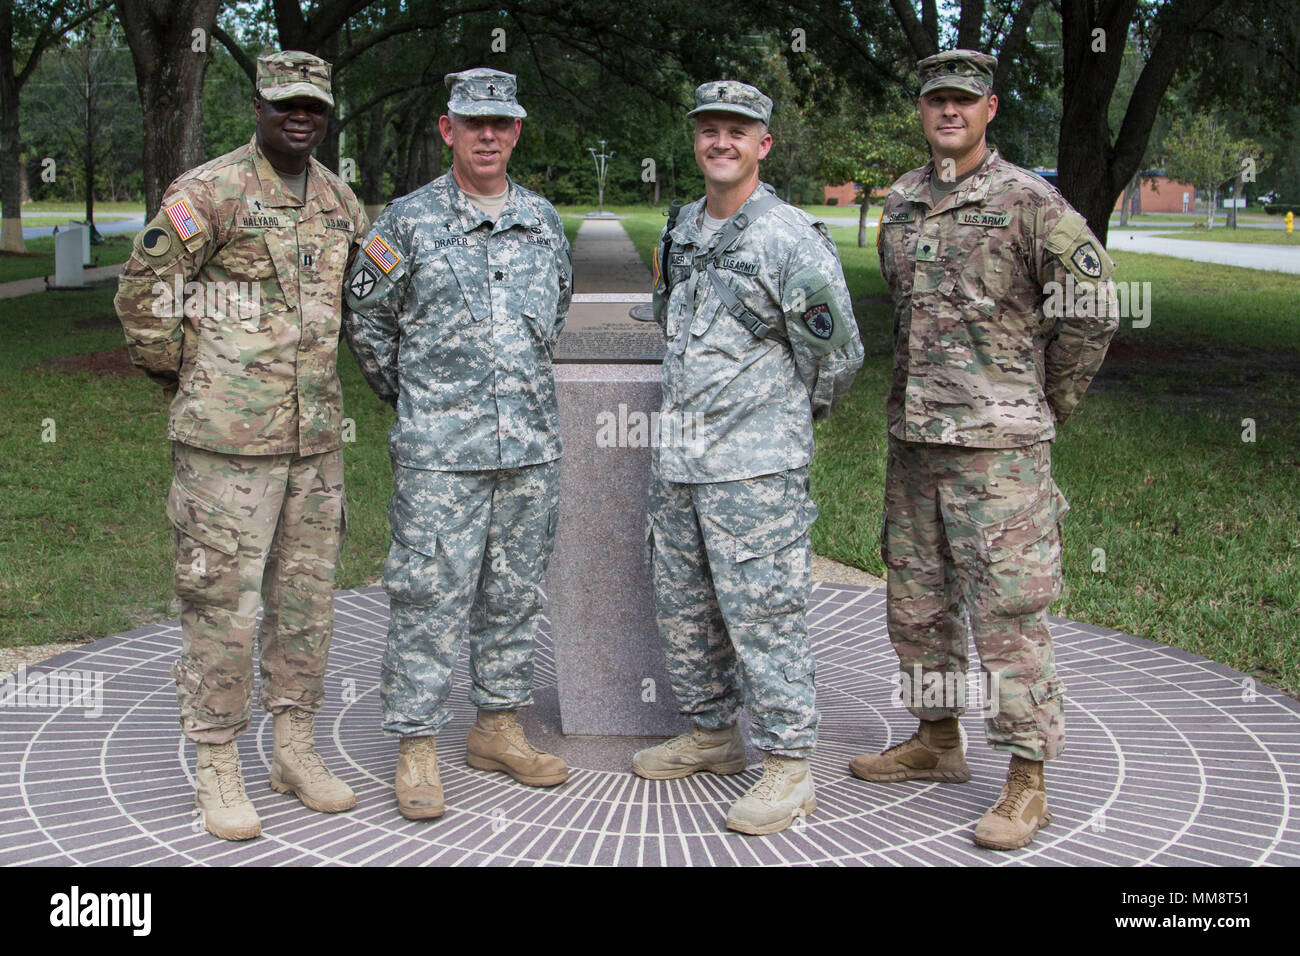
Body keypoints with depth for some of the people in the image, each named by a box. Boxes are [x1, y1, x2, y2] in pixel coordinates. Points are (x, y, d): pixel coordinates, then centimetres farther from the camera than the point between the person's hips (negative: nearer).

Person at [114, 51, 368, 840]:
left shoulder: (342, 203, 11)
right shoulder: (209, 193, -9)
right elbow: (143, 294, -6)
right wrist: (183, 375, 0)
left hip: (316, 437, 6)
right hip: (229, 438, -6)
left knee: (307, 597, 12)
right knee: (223, 600, -1)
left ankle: (296, 747, 26)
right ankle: (219, 766, 12)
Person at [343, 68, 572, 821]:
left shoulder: (544, 220, 10)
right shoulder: (409, 222, -3)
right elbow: (367, 319, 6)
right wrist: (410, 393, 9)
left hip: (531, 445, 5)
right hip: (440, 450, -4)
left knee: (515, 594, 11)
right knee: (430, 597, -4)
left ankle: (499, 728, 24)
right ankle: (418, 747, 6)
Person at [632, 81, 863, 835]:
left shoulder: (791, 239, -12)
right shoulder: (682, 232, 13)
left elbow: (837, 355, -7)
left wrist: (792, 416, 7)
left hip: (755, 469, -8)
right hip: (677, 461, 8)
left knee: (763, 616, -4)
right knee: (685, 609, 16)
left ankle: (790, 766, 7)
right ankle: (713, 735, 32)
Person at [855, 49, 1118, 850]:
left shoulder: (1028, 201, -7)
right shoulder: (900, 204, 12)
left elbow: (1095, 306, -5)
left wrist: (1048, 403, 0)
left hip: (999, 444, -7)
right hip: (913, 438, 7)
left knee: (1008, 611, -6)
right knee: (917, 600, 14)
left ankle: (1028, 784, 3)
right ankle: (938, 741, 31)